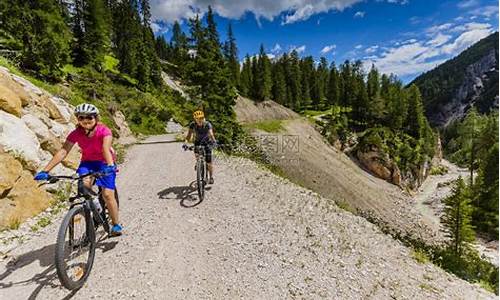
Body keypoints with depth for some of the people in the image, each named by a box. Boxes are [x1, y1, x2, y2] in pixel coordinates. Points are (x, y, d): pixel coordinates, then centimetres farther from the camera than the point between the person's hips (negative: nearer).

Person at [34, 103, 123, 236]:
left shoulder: (104, 131, -23)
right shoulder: (76, 134, -14)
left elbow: (106, 148, -38)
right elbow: (63, 151, -21)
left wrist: (110, 166, -55)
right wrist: (45, 170, -29)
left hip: (104, 163, -3)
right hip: (87, 162, 3)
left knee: (107, 194, -13)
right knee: (85, 183, -29)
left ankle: (116, 225, 4)